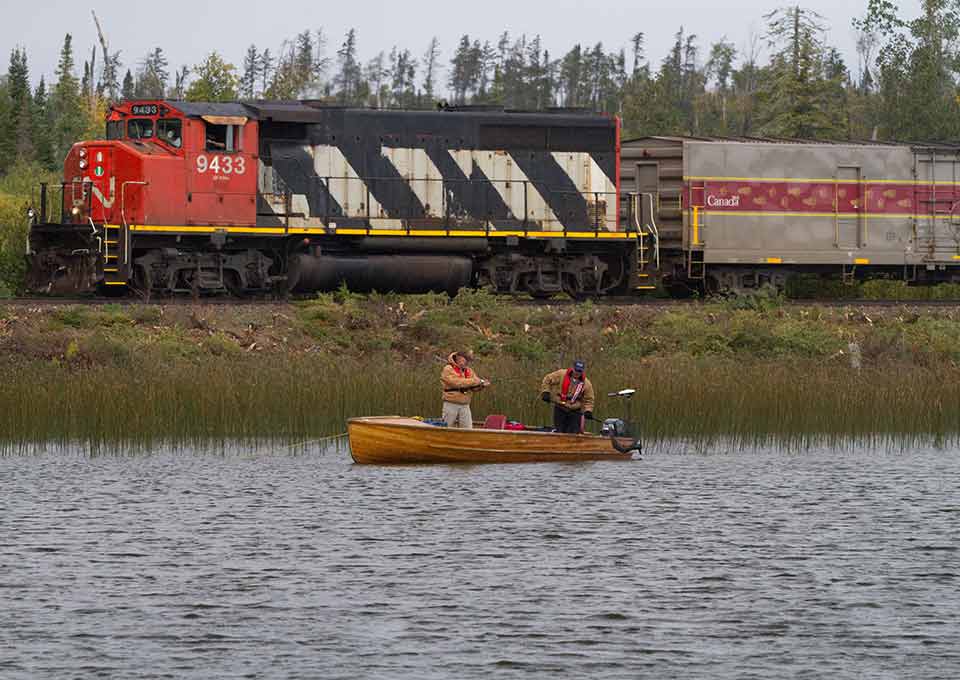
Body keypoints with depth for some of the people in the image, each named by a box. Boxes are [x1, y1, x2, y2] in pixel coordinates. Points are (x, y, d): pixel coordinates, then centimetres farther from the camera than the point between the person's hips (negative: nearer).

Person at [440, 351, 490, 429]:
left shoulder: (469, 371, 12)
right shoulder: (448, 369, -5)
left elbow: (474, 388, 7)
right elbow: (456, 382, -20)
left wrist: (482, 385, -15)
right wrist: (474, 381, -18)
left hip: (465, 406, 4)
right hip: (451, 404, -4)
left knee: (468, 430, -4)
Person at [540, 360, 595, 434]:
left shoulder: (586, 383, -5)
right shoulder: (561, 374, -8)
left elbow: (588, 400, 0)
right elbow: (548, 380, 1)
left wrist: (588, 411, -15)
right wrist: (545, 392, -10)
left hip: (575, 411, 0)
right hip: (560, 409, 0)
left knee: (573, 433, -5)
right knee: (559, 431, 2)